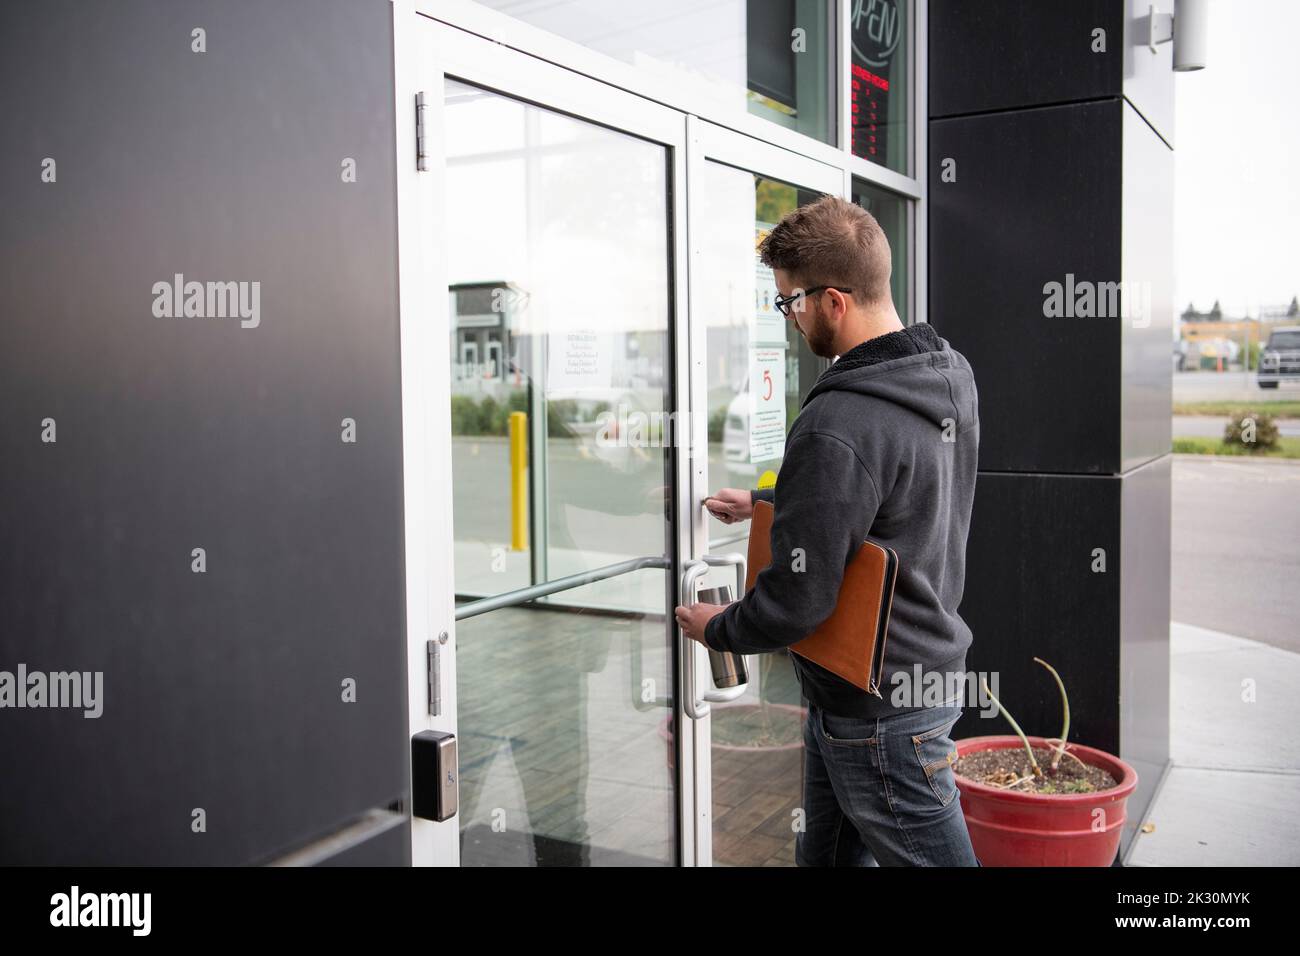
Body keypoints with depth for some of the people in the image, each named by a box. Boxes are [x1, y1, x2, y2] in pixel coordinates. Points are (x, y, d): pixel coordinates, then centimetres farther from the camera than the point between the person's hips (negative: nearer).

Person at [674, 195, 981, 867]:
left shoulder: (836, 428, -29)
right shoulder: (950, 375, 2)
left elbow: (797, 602, -24)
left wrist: (717, 629, -4)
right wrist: (768, 503, 21)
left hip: (879, 711, -10)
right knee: (823, 853, 23)